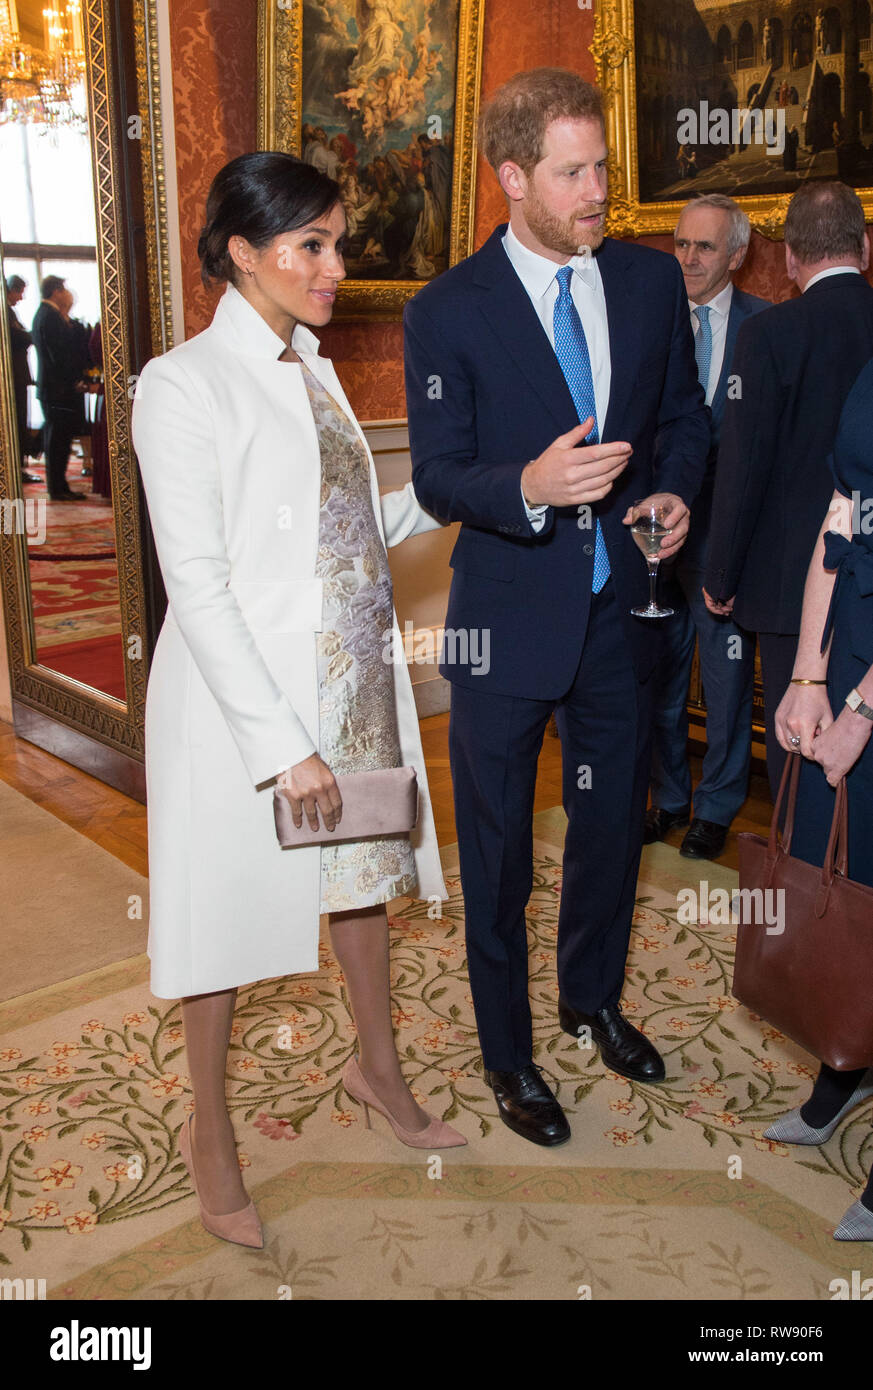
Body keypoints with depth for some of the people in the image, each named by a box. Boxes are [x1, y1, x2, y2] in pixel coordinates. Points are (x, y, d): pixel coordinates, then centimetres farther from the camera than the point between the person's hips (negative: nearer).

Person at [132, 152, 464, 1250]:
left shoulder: (310, 369, 10)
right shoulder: (184, 385, -13)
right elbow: (197, 586, -19)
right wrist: (284, 744, -22)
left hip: (354, 683, 8)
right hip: (248, 701, -7)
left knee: (365, 874, 20)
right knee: (230, 907, 8)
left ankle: (377, 1067, 44)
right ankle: (210, 1132, 31)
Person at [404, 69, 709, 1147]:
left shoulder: (652, 281, 3)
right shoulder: (446, 312, -10)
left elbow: (684, 413, 13)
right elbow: (437, 480, -11)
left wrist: (675, 492, -8)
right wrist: (529, 486, -31)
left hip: (620, 607, 4)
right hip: (509, 617, -4)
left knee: (613, 822, 20)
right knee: (498, 852, 10)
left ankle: (593, 999, 47)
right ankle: (507, 1054, 32)